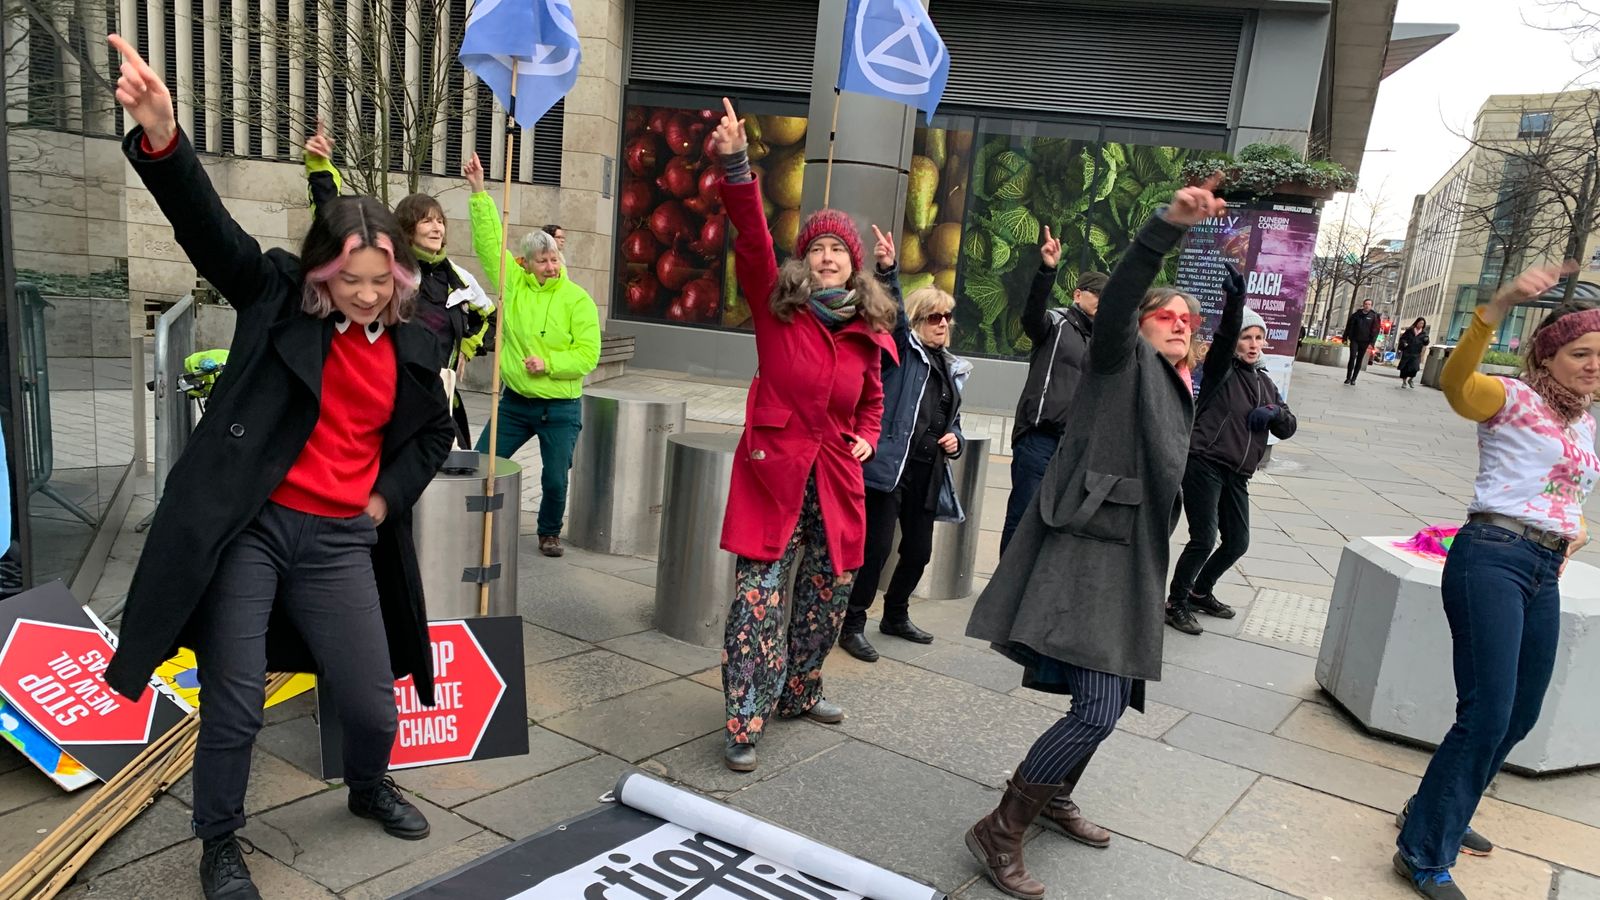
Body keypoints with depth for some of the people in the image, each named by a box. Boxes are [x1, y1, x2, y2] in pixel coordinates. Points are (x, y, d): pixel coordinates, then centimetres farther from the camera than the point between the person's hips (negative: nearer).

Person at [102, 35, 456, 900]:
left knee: (372, 705, 6)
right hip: (248, 529, -2)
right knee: (234, 705, 3)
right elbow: (209, 230, -17)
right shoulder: (278, 300, -2)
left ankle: (369, 788, 40)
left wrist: (389, 497, 6)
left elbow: (433, 432, 19)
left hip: (341, 542, 3)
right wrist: (161, 137, -34)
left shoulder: (410, 346, 5)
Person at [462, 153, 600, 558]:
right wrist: (479, 192, -9)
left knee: (555, 479, 3)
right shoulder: (513, 283, 0)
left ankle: (549, 532, 29)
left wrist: (549, 363, -21)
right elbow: (489, 241, -3)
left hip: (560, 408, -3)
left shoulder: (577, 300, -8)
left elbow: (587, 355, -11)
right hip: (515, 402, 3)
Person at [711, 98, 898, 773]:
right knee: (759, 598, -8)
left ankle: (798, 692, 36)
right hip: (773, 470, -5)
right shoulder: (776, 306, -3)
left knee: (829, 595, 14)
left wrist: (867, 438, 5)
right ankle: (745, 723, 2)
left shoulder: (868, 332, 7)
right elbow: (751, 237, -18)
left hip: (835, 479, 5)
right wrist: (736, 166, -30)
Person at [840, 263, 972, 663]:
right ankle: (853, 625, 6)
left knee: (919, 550, 13)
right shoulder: (902, 349, 0)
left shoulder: (952, 368, 18)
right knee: (877, 547, -8)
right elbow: (892, 315, -20)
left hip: (928, 475, 7)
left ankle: (896, 616, 35)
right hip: (891, 465, -7)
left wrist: (954, 440, 5)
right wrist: (888, 270, -35)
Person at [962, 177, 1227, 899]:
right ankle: (999, 833, -4)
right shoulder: (1125, 359, -1)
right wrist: (1171, 226, -35)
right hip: (1090, 550, -9)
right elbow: (1115, 300, -22)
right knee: (1097, 710, -16)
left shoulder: (1179, 394, 21)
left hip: (1131, 559, 9)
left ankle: (1052, 797, 37)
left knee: (1109, 701, 16)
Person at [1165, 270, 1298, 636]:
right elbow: (1224, 335, -24)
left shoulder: (1265, 382, 17)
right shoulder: (1221, 369, -3)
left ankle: (1200, 592, 34)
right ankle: (1176, 604, 7)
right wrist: (1234, 300, -42)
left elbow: (1288, 428, 17)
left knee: (1237, 543, 12)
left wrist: (1274, 413, -7)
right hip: (1204, 465, -7)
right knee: (1204, 539, -11)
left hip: (1237, 475, 7)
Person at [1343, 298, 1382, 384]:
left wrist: (1371, 343, -11)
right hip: (1354, 340, 0)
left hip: (1364, 342, 0)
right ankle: (1348, 377, -8)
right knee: (1352, 357, -11)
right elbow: (1349, 326, 7)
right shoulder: (1356, 314, 3)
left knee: (1359, 360, 5)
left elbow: (1375, 330, -3)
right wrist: (1345, 338, 3)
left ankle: (1353, 379, 10)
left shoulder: (1374, 316, 0)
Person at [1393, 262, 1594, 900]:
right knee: (1487, 715, -13)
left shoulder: (1585, 423, 20)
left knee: (1519, 717, 14)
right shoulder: (1513, 398, -4)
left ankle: (1439, 814, 33)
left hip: (1544, 573, 9)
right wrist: (1499, 305, -42)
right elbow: (1455, 381, -28)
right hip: (1491, 560, -8)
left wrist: (1576, 527, 15)